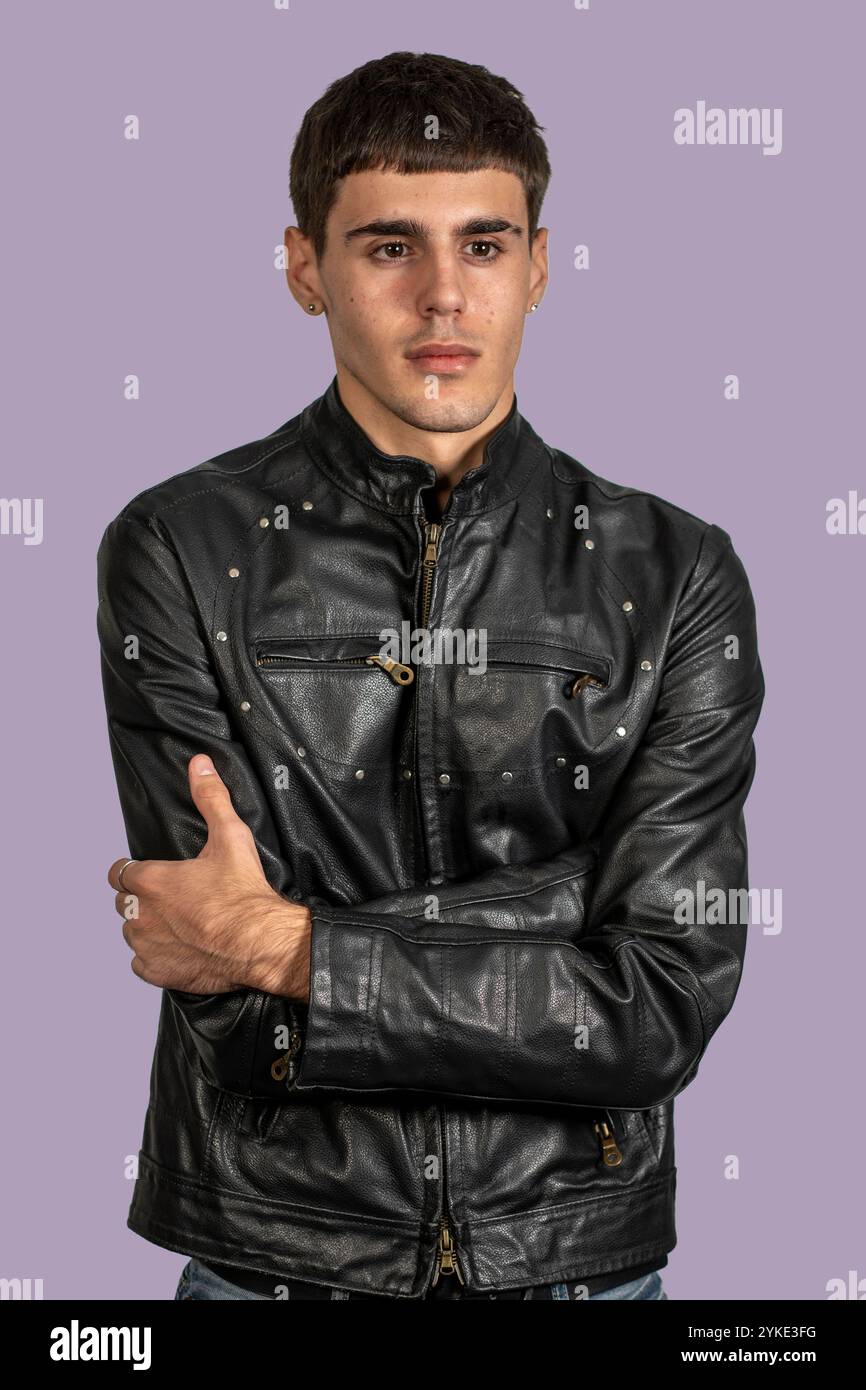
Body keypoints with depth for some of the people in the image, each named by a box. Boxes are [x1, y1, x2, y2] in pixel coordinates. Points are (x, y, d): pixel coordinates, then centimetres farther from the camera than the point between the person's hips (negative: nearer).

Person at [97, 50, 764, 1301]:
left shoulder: (676, 576, -6)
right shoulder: (180, 552, -9)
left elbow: (662, 1012, -14)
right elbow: (234, 1018, -16)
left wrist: (289, 946, -19)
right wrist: (569, 890, -18)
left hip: (582, 1256, 1)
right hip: (275, 1254, -1)